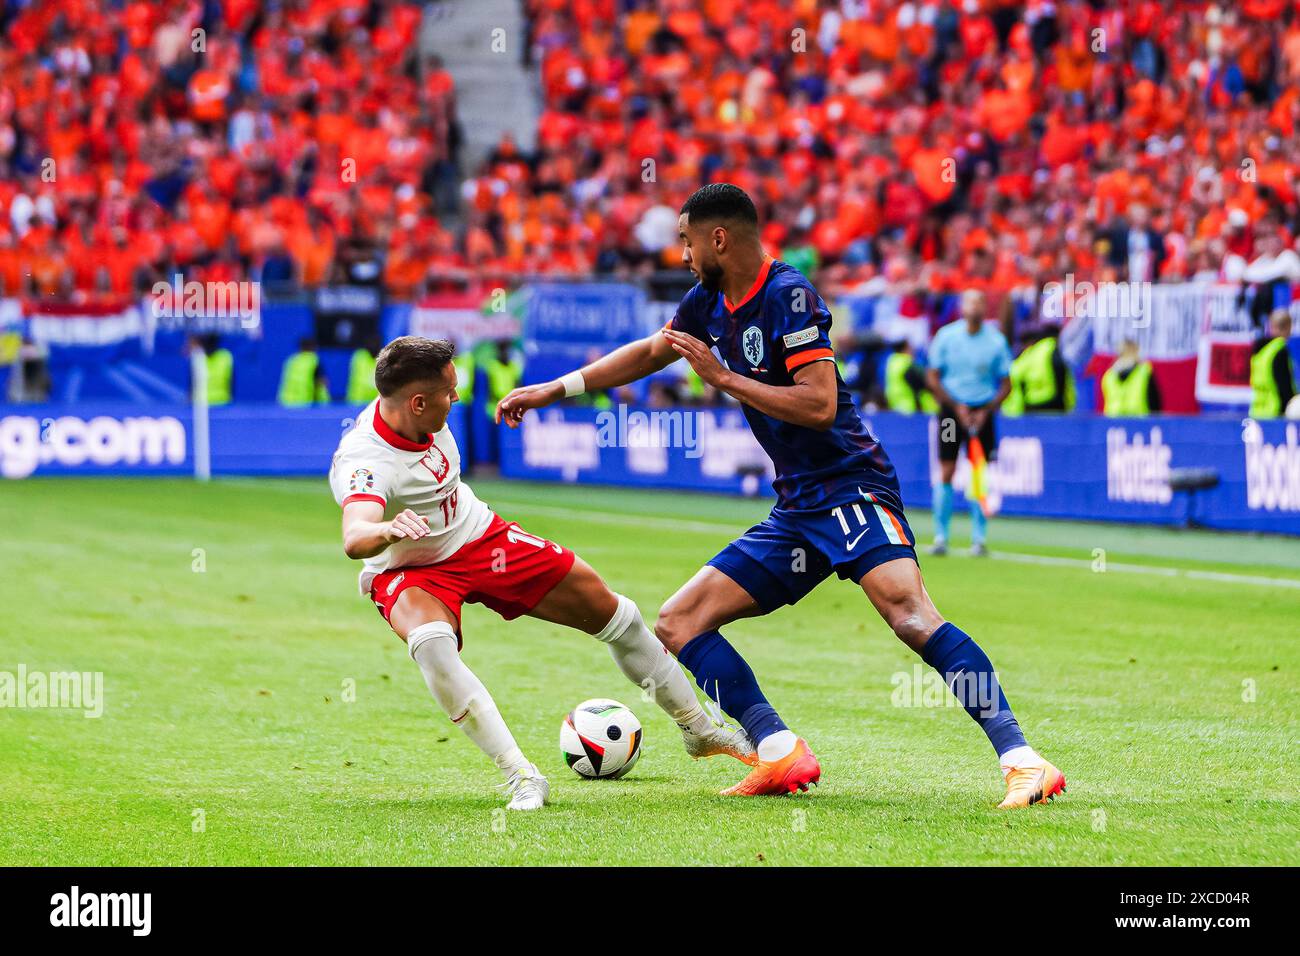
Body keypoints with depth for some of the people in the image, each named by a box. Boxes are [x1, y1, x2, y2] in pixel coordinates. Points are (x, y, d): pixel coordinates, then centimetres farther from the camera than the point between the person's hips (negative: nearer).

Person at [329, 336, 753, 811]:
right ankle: (522, 779, -34)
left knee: (610, 611, 6)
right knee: (431, 643, -41)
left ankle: (699, 728, 29)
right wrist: (389, 530, -78)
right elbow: (354, 538, -57)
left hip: (481, 538, 7)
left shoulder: (423, 415, -14)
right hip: (410, 574, -6)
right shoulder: (362, 462, -36)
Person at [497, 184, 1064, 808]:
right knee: (677, 625, 3)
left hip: (850, 485, -9)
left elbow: (819, 403, -22)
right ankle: (782, 756, -5)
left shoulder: (789, 295, -12)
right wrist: (551, 391, 33)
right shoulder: (711, 302, 14)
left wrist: (721, 377, -15)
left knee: (905, 609, -32)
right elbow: (647, 353, 31)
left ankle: (1023, 762, -35)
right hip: (796, 510, 9)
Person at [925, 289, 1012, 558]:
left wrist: (986, 411, -11)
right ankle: (940, 537, 3)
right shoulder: (946, 336, -2)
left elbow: (1005, 384, 3)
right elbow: (932, 377, 1)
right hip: (951, 408, 0)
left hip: (981, 412, 0)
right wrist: (957, 406, -8)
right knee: (946, 473, -4)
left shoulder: (996, 341, -2)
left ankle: (979, 538, 5)